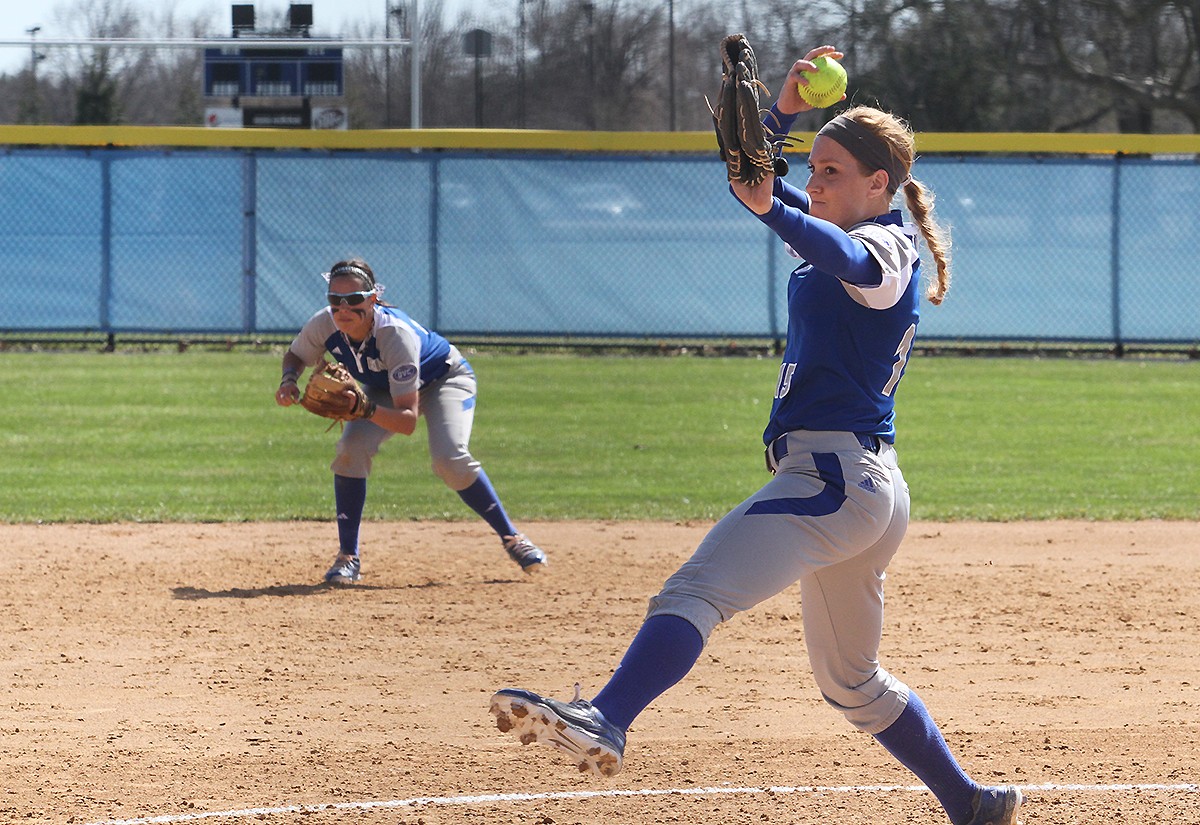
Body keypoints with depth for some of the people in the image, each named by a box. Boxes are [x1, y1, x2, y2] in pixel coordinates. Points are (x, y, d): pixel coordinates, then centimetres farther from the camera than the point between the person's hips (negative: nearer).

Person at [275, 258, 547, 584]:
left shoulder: (397, 334, -41)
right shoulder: (324, 325, -27)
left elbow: (408, 421, -41)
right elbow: (295, 355, -2)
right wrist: (289, 380, -25)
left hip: (446, 377, -5)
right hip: (384, 388, 5)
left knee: (450, 458, -27)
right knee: (351, 448, -21)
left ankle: (511, 537, -7)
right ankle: (348, 557, -10)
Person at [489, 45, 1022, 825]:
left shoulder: (888, 249, -7)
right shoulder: (854, 239, 21)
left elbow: (849, 259, -33)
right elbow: (758, 176, 26)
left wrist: (774, 211, -51)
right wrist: (784, 112, 6)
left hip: (835, 476, -11)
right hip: (866, 489, 11)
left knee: (694, 592, -29)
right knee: (854, 681, 22)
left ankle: (605, 723, -49)